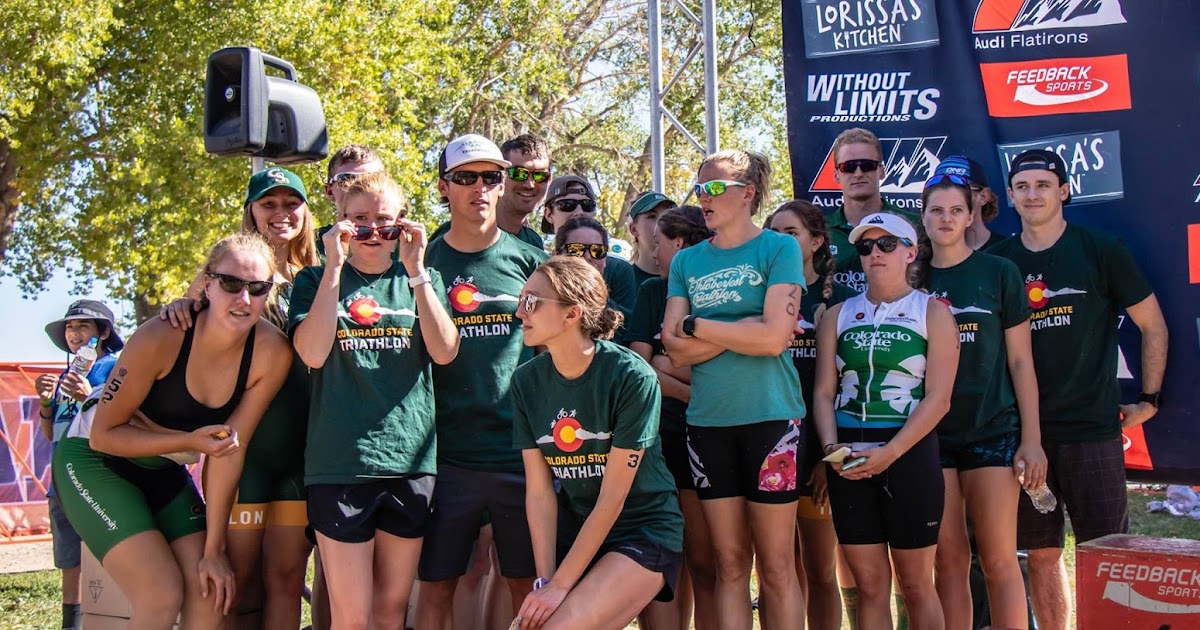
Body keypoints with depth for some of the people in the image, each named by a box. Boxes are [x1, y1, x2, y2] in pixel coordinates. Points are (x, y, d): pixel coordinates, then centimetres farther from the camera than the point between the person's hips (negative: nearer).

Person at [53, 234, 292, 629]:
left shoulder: (271, 353, -19)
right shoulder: (160, 338, -29)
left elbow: (231, 448, -13)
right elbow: (104, 435, -18)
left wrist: (212, 548, -11)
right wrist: (190, 441, -29)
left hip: (165, 471, 5)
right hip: (94, 461, -4)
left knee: (211, 595, -5)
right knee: (163, 597, -16)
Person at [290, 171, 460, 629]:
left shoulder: (421, 280, 12)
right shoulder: (316, 280, 7)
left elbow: (445, 351, -5)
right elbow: (313, 353, -12)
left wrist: (416, 270, -10)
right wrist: (334, 267, -12)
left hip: (410, 459, 2)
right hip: (339, 465, -2)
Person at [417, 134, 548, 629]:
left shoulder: (527, 259, 6)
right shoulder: (424, 262, 5)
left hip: (521, 451, 1)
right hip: (448, 453, 0)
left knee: (529, 586, 8)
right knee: (436, 586, 4)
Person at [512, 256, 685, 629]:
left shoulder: (632, 377, -18)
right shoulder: (527, 381, -2)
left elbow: (613, 497, -16)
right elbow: (539, 491, -4)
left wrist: (560, 585, -16)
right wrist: (544, 580, -13)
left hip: (644, 532, -5)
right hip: (576, 532, 5)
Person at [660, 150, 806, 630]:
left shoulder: (779, 248, -2)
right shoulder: (687, 261, 10)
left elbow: (774, 338, -13)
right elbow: (677, 351, 0)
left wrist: (694, 326, -6)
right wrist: (745, 329, -11)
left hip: (770, 416, -4)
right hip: (708, 420, 4)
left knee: (777, 566, 2)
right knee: (729, 563, 9)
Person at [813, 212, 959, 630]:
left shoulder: (932, 313, 1)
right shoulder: (838, 316, 12)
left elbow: (939, 397, -7)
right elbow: (824, 391, 7)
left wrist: (888, 453, -16)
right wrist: (831, 446, -11)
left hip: (909, 453, -3)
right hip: (849, 458, 3)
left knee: (915, 584, 4)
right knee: (868, 584, 5)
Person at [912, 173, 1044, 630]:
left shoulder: (999, 273, 1)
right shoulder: (914, 279, 8)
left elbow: (1020, 360, 1)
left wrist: (1032, 438, -4)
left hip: (993, 431, -2)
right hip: (930, 435, 2)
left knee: (998, 560, -3)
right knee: (949, 560, 6)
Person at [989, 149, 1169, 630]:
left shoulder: (1101, 252, 1)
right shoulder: (997, 262, 8)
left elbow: (1153, 325, 7)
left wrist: (1149, 399, 4)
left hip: (1091, 428, -3)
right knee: (1041, 554, 8)